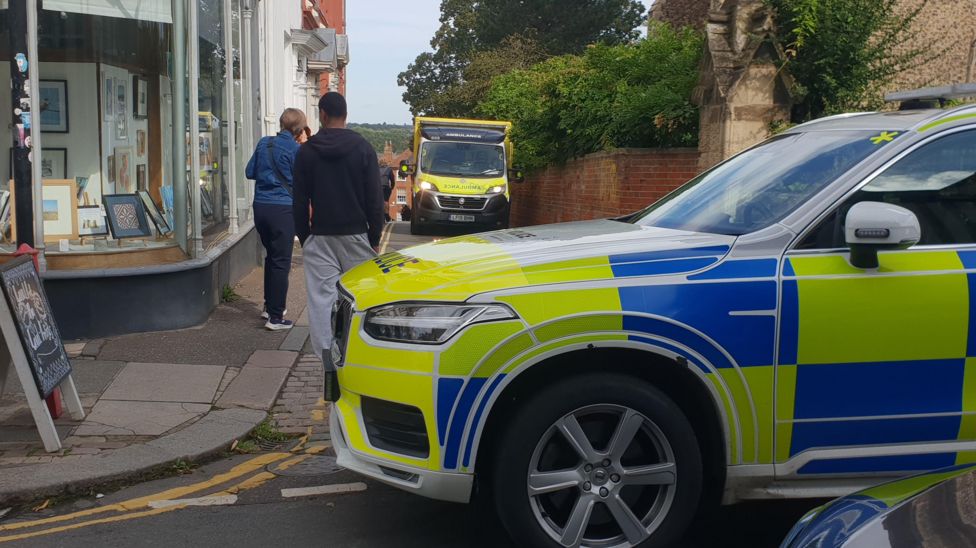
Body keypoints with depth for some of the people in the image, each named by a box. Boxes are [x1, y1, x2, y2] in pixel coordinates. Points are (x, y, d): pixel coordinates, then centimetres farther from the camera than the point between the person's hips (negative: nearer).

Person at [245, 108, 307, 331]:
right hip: (282, 209, -6)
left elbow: (250, 172, 13)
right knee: (281, 263, -1)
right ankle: (275, 317, 0)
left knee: (271, 257, 21)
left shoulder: (264, 143, 7)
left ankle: (269, 306, 31)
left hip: (260, 206, 6)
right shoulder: (296, 150, -10)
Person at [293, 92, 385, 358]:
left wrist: (303, 237, 11)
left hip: (320, 237, 0)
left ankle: (326, 354, -1)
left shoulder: (307, 151, 1)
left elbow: (300, 201, 3)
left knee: (322, 297, 0)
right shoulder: (362, 148, -2)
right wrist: (375, 238, 4)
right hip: (356, 235, 0)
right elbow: (375, 199, -3)